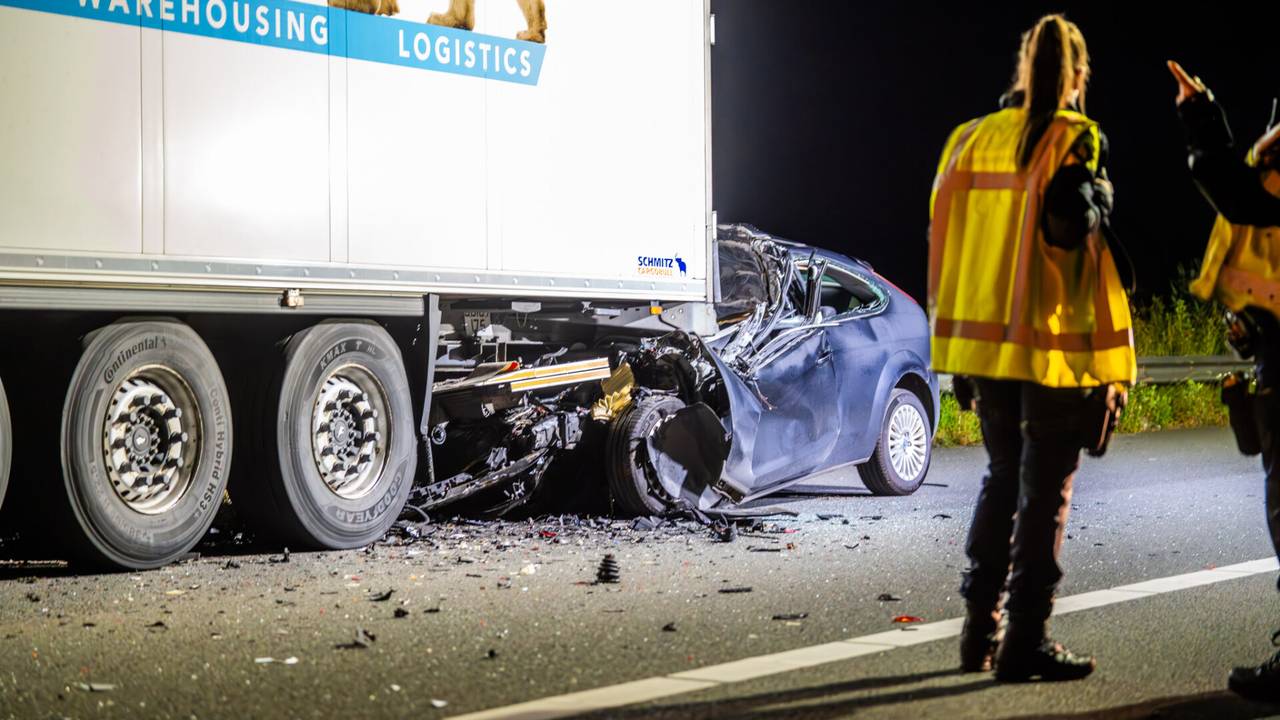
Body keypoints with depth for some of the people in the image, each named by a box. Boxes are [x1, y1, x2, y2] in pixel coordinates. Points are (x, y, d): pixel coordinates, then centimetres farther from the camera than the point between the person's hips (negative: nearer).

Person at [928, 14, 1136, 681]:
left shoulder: (975, 138, 7)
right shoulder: (1074, 141, -9)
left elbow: (946, 234, 10)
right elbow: (1072, 233, -17)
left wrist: (958, 336, 17)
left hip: (983, 340, 5)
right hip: (1054, 347, -5)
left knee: (1002, 479, 18)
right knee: (1045, 493, 2)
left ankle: (980, 630, 20)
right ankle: (1025, 642, 4)